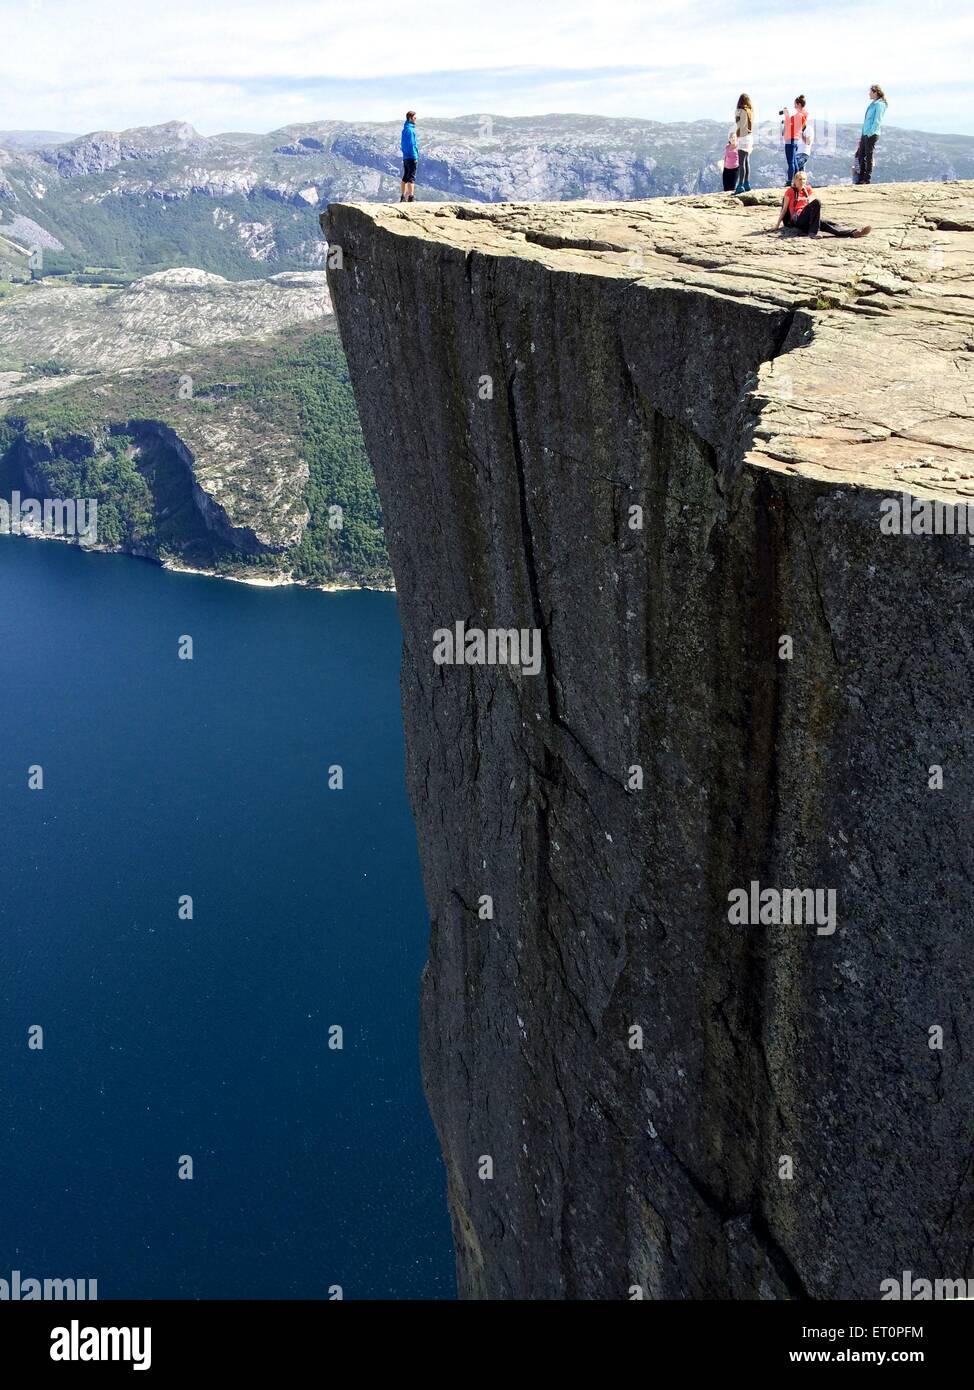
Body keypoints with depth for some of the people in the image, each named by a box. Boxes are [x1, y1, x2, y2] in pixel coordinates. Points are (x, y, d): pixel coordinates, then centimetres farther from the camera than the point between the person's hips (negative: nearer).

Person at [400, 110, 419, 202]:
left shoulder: (404, 129, 15)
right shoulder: (410, 129, -14)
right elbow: (412, 144, -18)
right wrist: (416, 156, -16)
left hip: (405, 157, 9)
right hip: (411, 157, -9)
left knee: (405, 177, 12)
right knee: (411, 178, -9)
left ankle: (402, 197, 14)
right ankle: (411, 198, -11)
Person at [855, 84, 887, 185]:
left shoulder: (879, 104, -9)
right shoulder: (872, 104, 17)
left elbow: (877, 121, -15)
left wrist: (870, 133, -19)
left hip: (872, 134, -9)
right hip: (865, 134, 9)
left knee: (868, 156, -5)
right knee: (860, 155, 9)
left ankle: (867, 179, 0)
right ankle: (861, 178, 15)